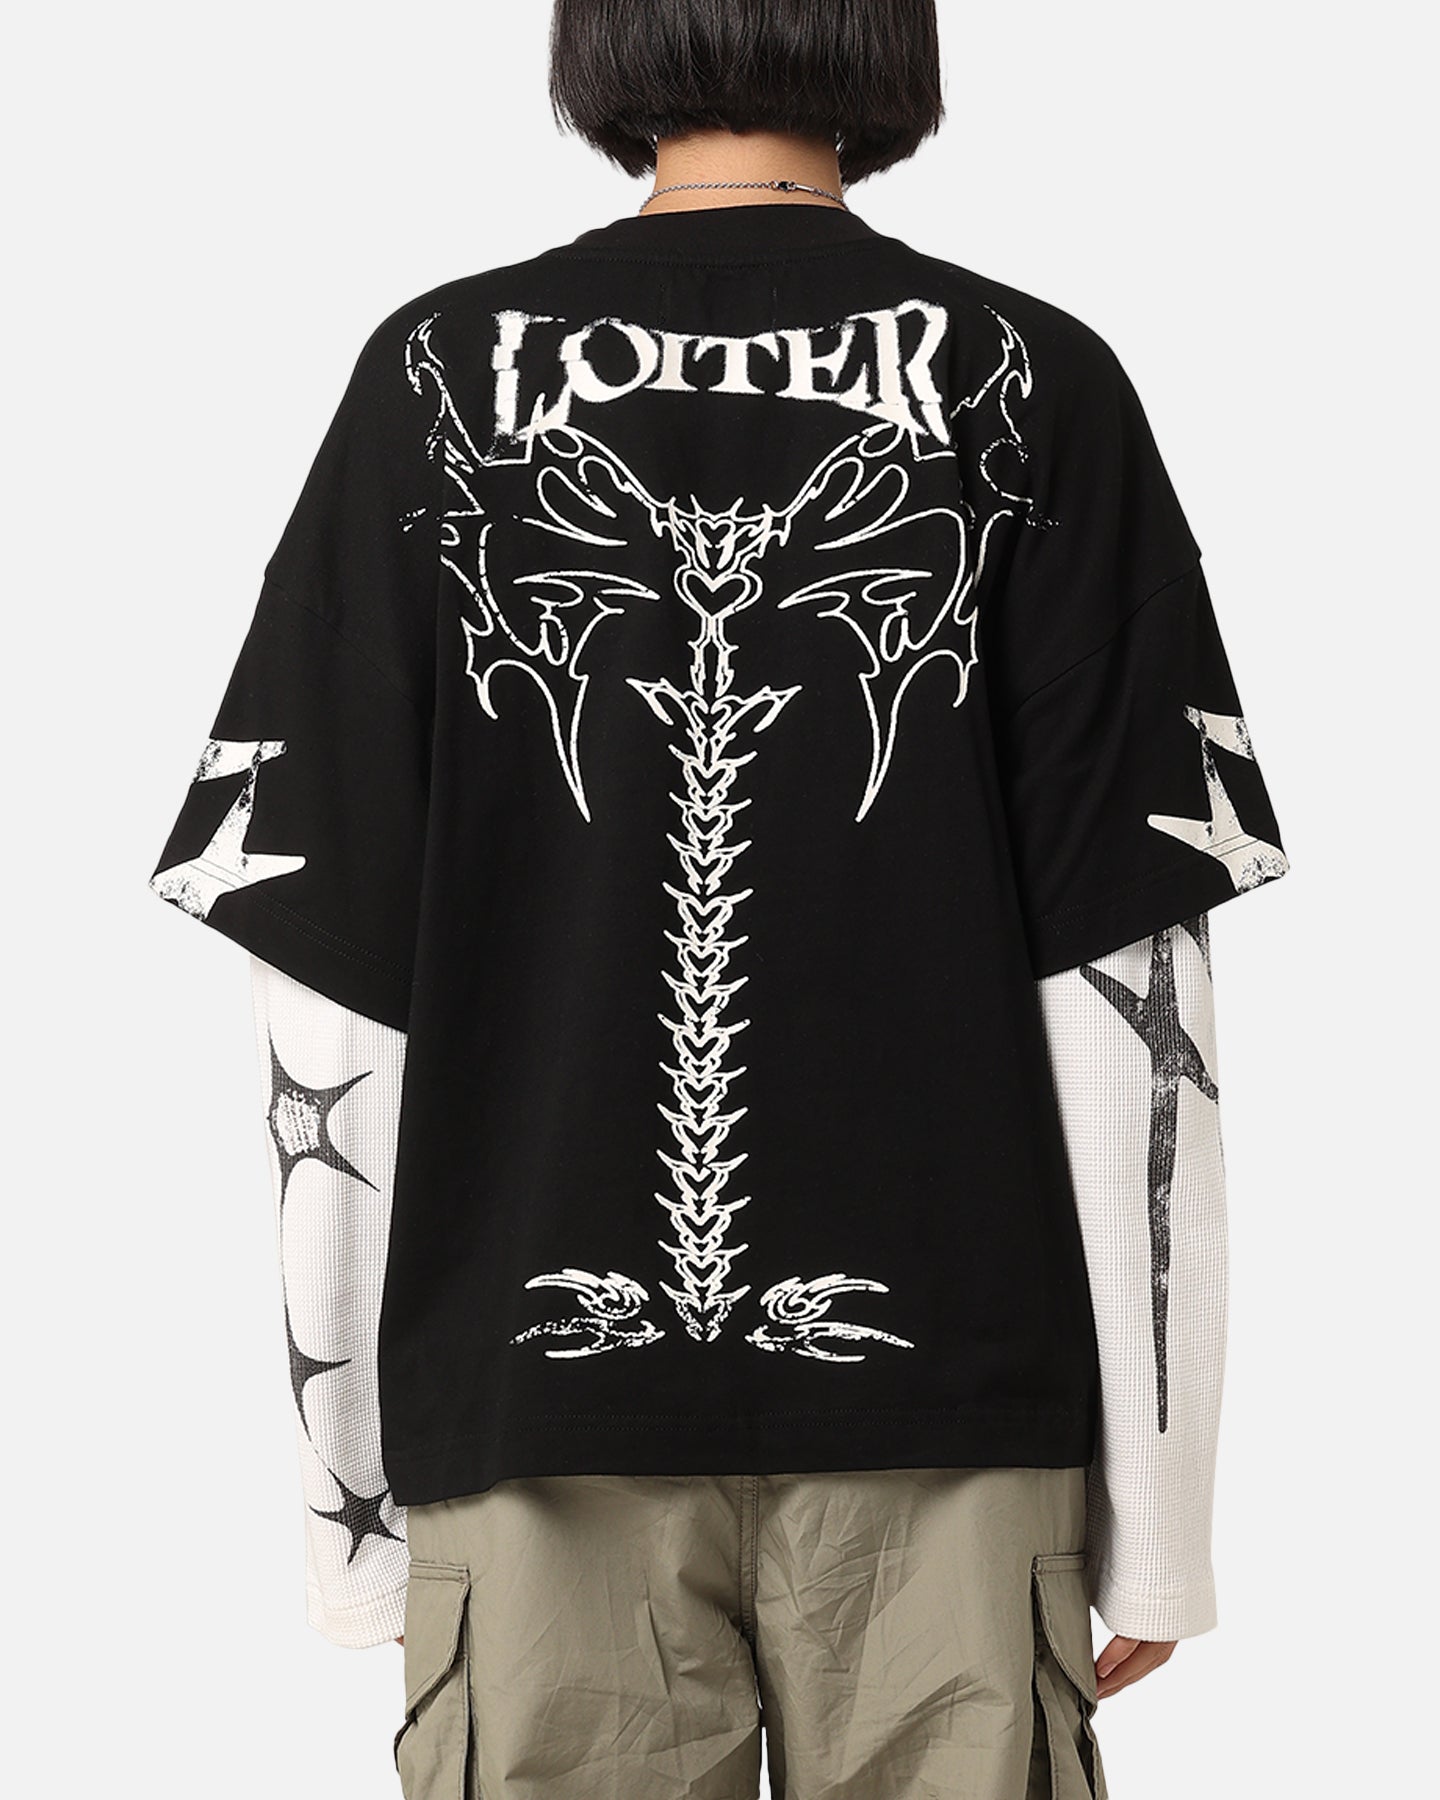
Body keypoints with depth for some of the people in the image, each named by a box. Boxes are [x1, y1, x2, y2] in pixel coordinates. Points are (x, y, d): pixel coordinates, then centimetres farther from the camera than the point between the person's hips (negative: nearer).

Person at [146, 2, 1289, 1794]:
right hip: (945, 1412, 0)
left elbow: (332, 981, -1)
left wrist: (352, 1502, 7)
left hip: (538, 1396, 1)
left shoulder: (437, 377, 2)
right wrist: (1156, 1512, 2)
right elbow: (1128, 979, -5)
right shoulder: (1030, 383, 0)